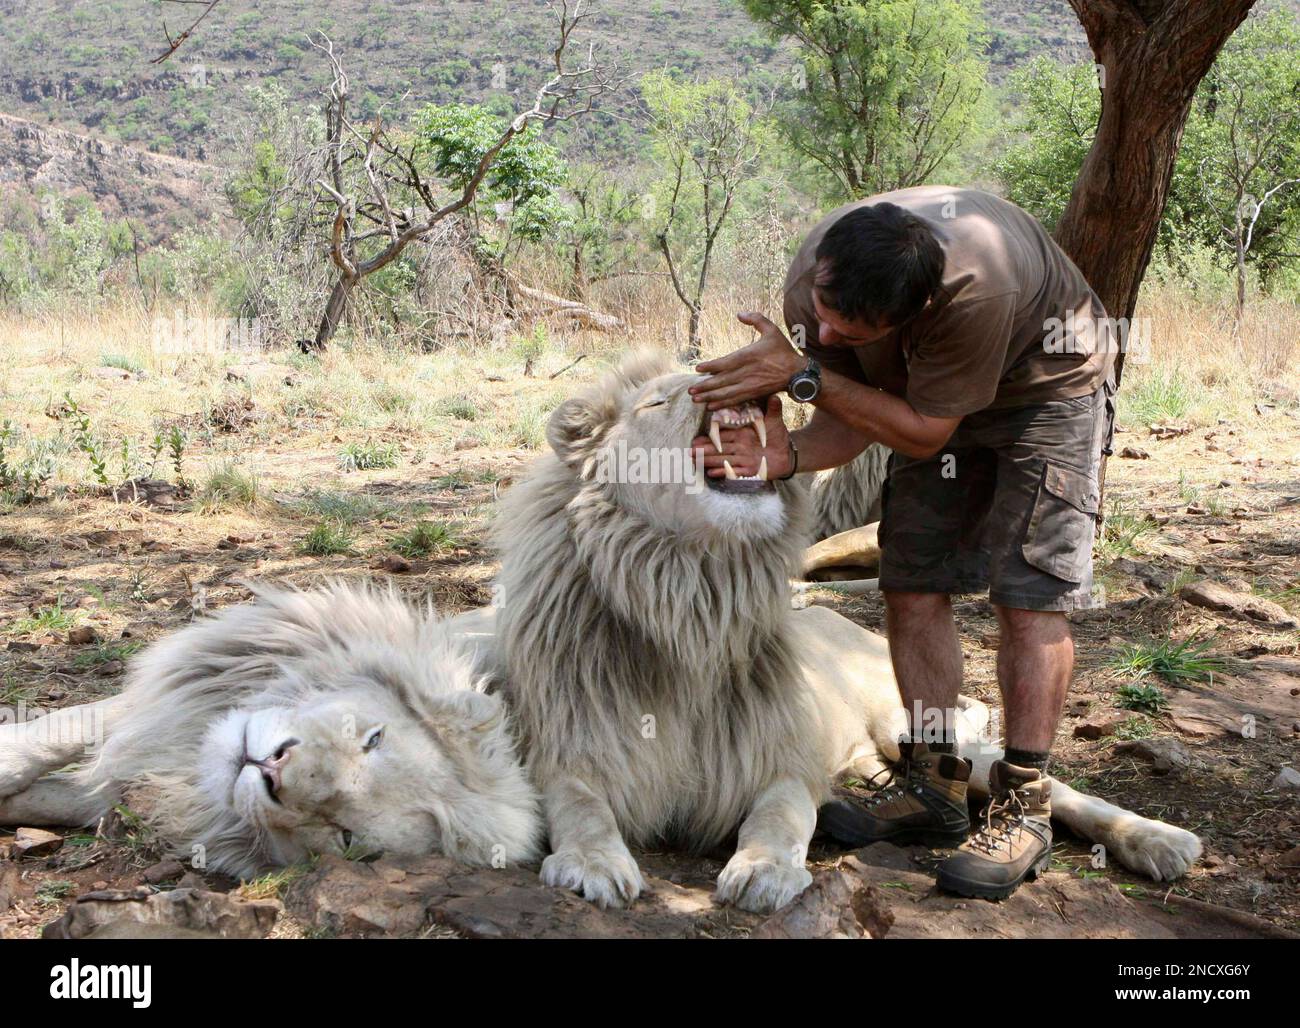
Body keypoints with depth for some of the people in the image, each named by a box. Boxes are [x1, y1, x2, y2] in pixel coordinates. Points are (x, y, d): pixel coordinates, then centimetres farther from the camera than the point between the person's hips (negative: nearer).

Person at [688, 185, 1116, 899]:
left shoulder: (974, 283, -43)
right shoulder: (812, 280, -25)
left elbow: (923, 433, -31)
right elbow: (850, 423, -14)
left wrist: (804, 375, -37)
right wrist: (787, 455, -36)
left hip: (1047, 389, -5)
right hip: (931, 397, 6)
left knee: (1029, 591, -14)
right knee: (911, 587, -2)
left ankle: (1022, 808, -5)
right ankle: (934, 787, 10)